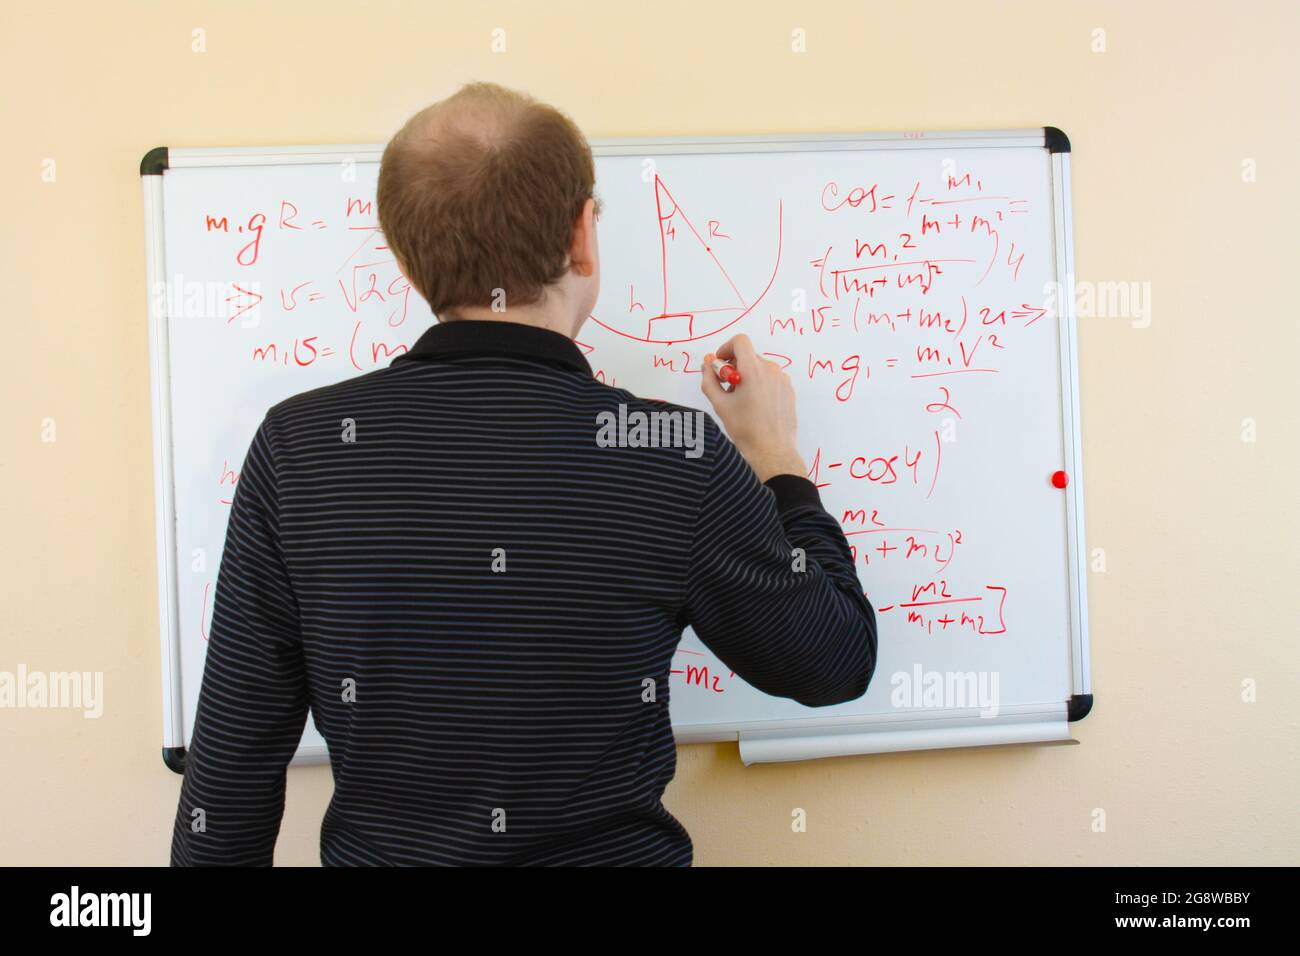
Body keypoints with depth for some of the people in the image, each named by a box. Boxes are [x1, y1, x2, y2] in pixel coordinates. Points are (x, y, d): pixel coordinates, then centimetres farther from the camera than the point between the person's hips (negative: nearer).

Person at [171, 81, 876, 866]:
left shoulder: (297, 448, -15)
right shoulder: (676, 456, -20)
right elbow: (836, 666, -5)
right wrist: (777, 458, 4)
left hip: (377, 849, 2)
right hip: (613, 848, -1)